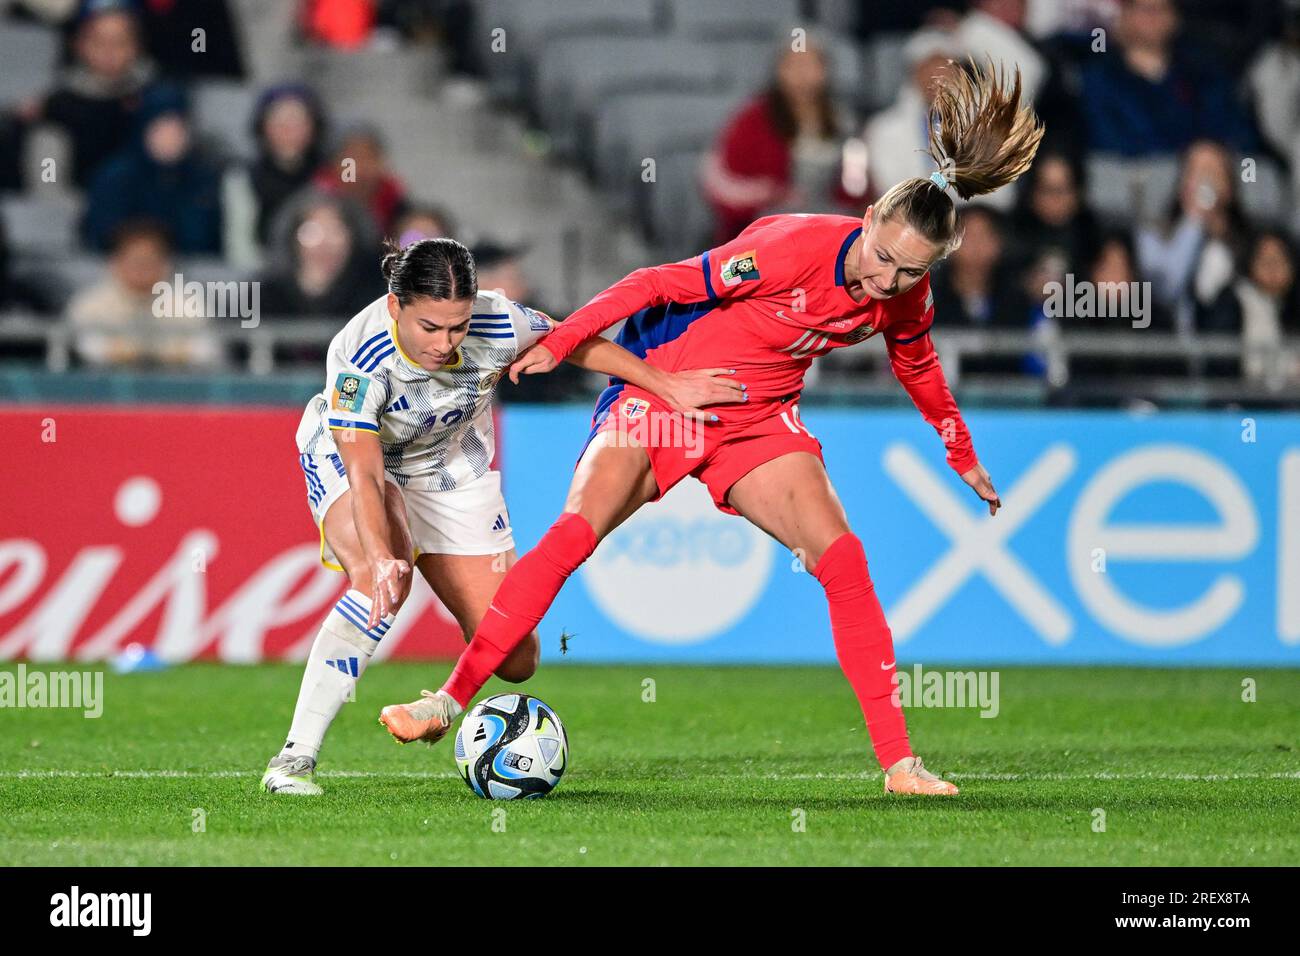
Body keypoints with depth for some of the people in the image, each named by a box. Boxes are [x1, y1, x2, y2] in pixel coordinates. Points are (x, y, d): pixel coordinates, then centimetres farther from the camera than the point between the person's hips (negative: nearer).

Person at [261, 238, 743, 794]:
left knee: (515, 662, -3)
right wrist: (380, 557, -58)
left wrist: (669, 386, -4)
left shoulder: (496, 325, -29)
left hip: (453, 471, 4)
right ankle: (295, 758, -31)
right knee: (382, 581, -37)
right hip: (347, 453, -4)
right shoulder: (359, 356, -37)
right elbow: (364, 474, -42)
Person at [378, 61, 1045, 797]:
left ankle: (899, 761, -10)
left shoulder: (906, 299, -8)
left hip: (759, 423, 5)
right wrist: (561, 342, -19)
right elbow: (666, 284, -20)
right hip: (662, 394, -4)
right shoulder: (797, 247, -27)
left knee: (843, 561, -13)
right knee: (572, 537, -20)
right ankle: (452, 699, -15)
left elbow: (919, 365, 16)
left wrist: (964, 455, 28)